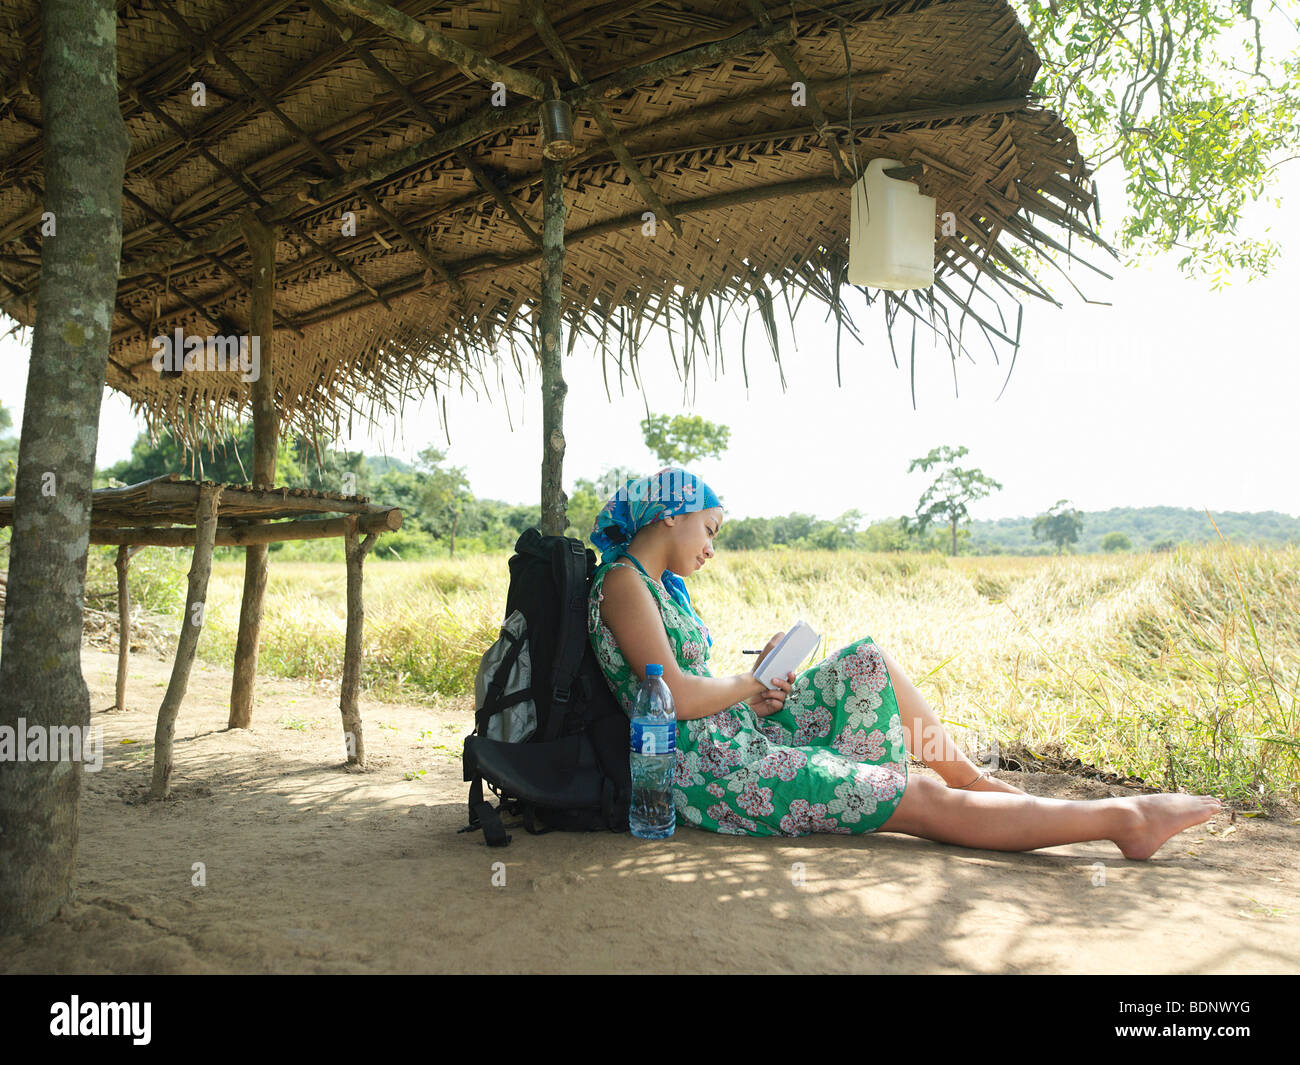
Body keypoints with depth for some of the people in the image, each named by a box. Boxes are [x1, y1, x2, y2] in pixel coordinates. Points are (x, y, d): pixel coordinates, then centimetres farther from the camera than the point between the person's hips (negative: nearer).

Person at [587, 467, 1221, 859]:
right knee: (923, 802, -10)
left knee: (870, 663, 12)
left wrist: (756, 694, 0)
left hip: (736, 736, 10)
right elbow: (674, 696, -22)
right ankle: (1123, 819, -4)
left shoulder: (659, 586, 17)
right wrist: (752, 684, -5)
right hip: (711, 771, -10)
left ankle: (974, 778, 19)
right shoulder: (622, 580, -12)